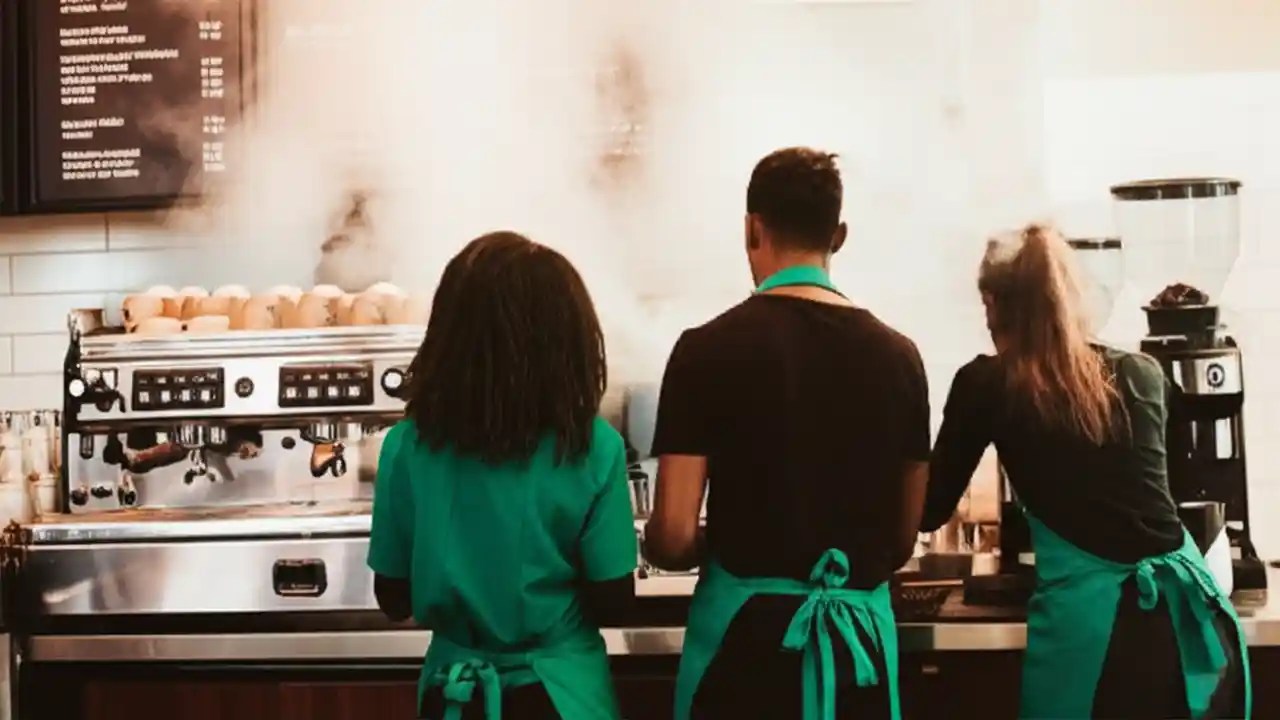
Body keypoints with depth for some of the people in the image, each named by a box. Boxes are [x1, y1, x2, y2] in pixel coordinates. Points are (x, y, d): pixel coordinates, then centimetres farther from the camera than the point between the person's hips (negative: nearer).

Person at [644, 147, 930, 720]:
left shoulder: (709, 349, -10)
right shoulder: (898, 355, 1)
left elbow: (673, 537, -11)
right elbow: (904, 539, 8)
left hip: (747, 627, -3)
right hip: (864, 629, 3)